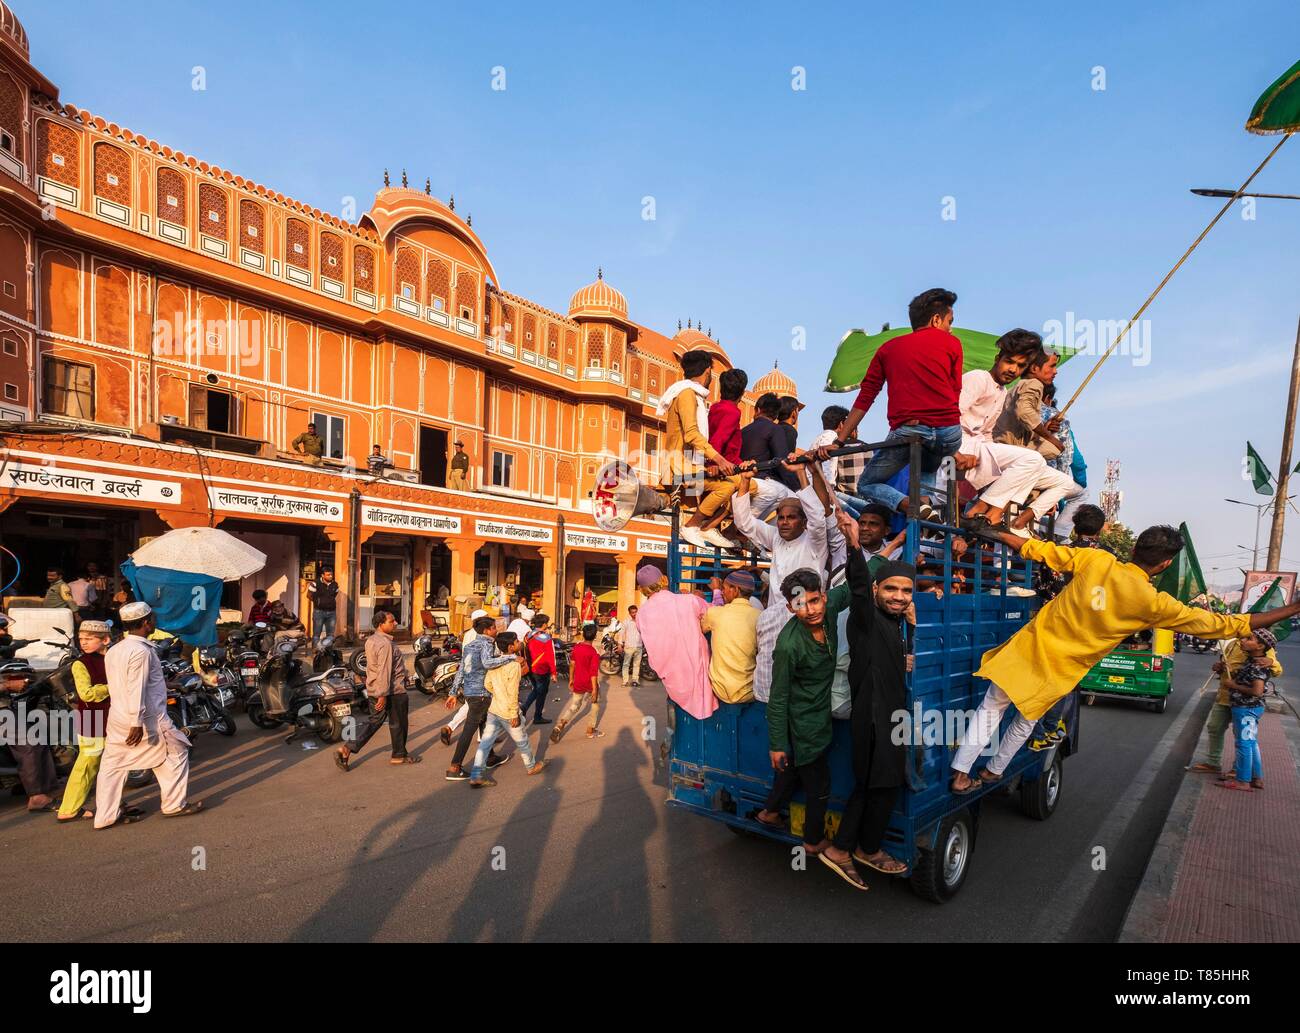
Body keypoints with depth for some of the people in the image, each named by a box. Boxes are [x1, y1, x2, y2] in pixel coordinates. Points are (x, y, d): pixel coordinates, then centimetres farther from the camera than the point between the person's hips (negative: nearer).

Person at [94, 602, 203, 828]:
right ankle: (175, 804, 12)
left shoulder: (114, 650, 10)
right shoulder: (141, 651, -19)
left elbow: (117, 685, 19)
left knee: (112, 764, 12)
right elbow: (136, 689, -23)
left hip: (117, 718, 9)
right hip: (148, 719, -9)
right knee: (175, 753, 5)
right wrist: (138, 723, -23)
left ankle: (105, 815, 18)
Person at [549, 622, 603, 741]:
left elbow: (572, 664, 9)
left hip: (578, 683, 4)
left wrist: (571, 679, 20)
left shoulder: (576, 647, -2)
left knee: (574, 706, 15)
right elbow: (593, 673, -19)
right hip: (590, 683, -4)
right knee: (596, 704, 20)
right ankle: (590, 730, 23)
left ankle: (559, 726, -6)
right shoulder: (594, 653, -18)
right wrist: (594, 689, -15)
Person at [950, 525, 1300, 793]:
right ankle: (993, 772, 40)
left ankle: (960, 776, 11)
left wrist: (991, 532, 7)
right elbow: (1223, 624, -3)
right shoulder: (1154, 604, -12)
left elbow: (1037, 549, -4)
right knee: (1025, 721, 24)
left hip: (1031, 645, 0)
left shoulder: (1096, 559, -9)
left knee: (990, 709, 12)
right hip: (1057, 674, 0)